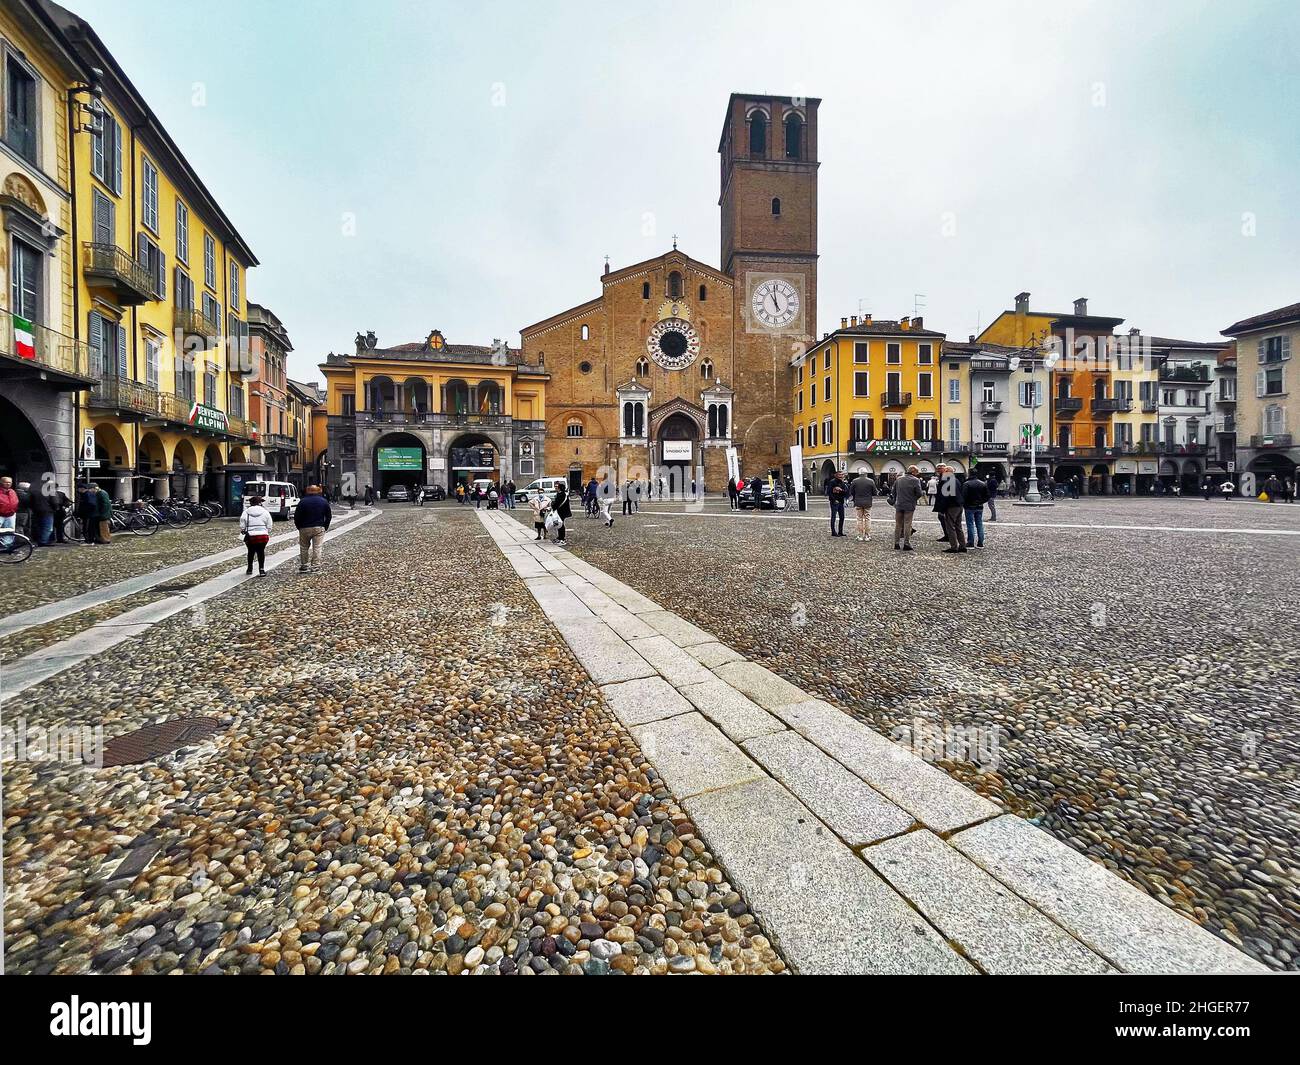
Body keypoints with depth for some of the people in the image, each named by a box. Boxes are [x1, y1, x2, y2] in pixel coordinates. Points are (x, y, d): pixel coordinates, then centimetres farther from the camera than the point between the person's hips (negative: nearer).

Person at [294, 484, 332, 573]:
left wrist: (299, 527, 8)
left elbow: (296, 517, -5)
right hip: (319, 528, 1)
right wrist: (325, 527, 13)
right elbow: (329, 516, 6)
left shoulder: (303, 501, -6)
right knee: (317, 547, 1)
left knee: (304, 547, 12)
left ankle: (304, 566, 17)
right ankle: (315, 566, -1)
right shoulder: (324, 501, 2)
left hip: (305, 528, -1)